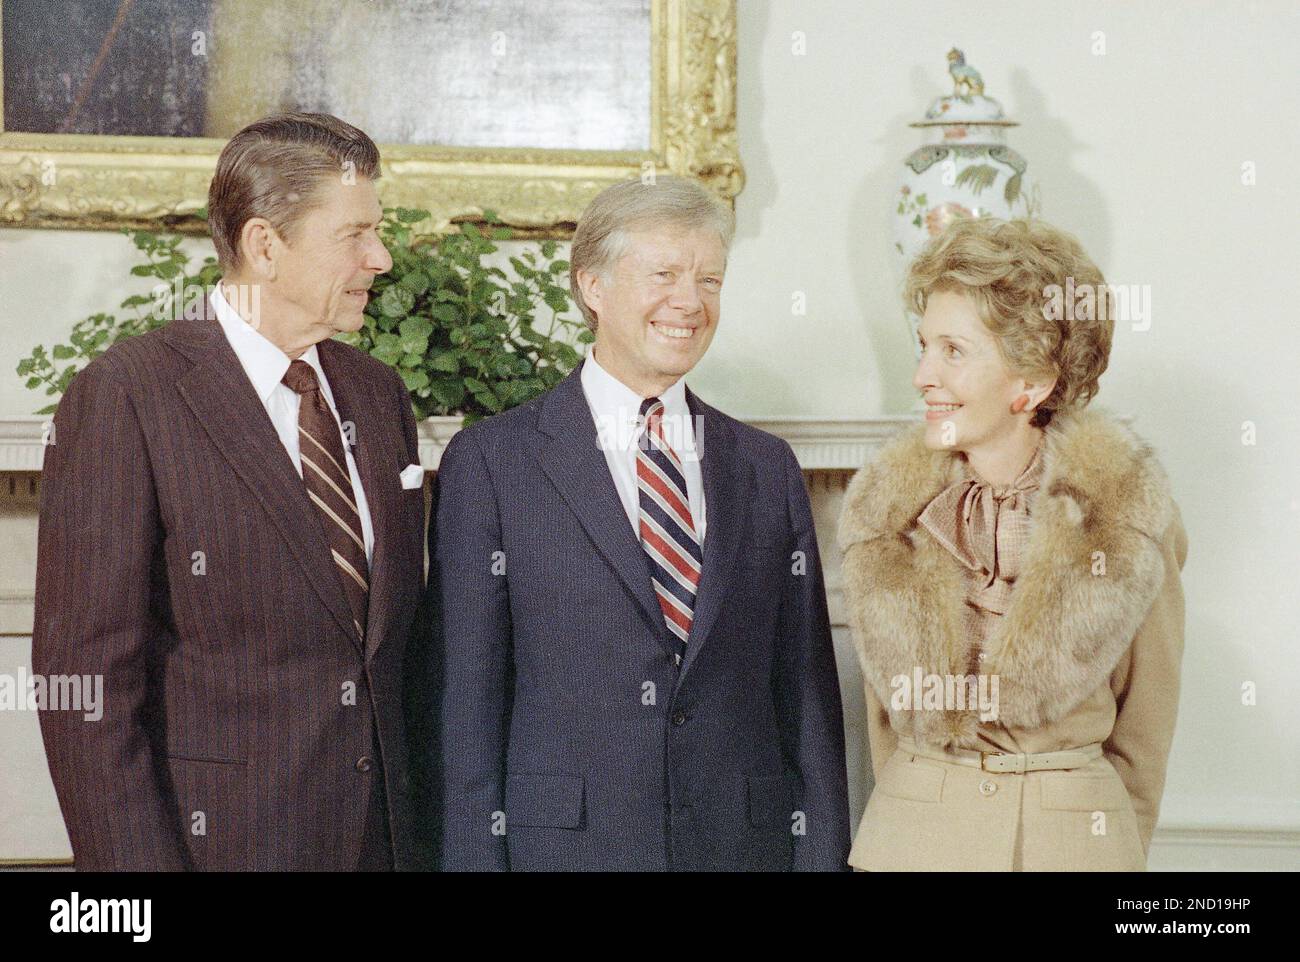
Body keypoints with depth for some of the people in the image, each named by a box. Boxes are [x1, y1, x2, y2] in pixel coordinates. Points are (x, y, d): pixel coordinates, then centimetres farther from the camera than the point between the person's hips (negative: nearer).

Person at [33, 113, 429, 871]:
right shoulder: (126, 395, -9)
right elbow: (86, 669, -12)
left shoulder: (379, 396, 10)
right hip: (220, 837, -5)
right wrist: (137, 861, -16)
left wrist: (424, 831, 10)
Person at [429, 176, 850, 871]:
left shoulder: (768, 469, 9)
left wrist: (821, 852, 3)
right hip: (561, 846, -3)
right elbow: (468, 702, -3)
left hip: (746, 842, 3)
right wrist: (476, 857, -8)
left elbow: (806, 694, 9)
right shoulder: (489, 463, -2)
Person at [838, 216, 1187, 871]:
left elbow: (1143, 727, 1)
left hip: (1078, 841, -1)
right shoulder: (887, 511, -4)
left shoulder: (1130, 522, -10)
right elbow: (885, 719, 6)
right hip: (912, 836, 2)